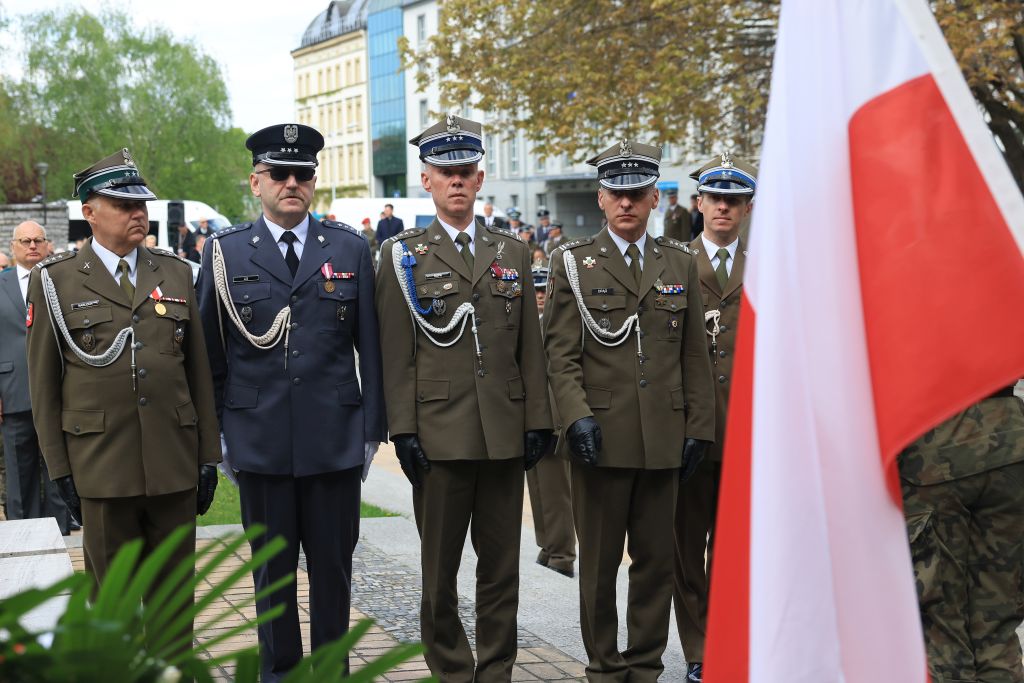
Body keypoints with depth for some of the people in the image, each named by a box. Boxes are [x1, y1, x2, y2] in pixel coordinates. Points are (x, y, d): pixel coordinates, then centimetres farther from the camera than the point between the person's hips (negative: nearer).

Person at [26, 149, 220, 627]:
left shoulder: (176, 273, 10)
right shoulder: (54, 281, 1)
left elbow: (199, 370, 10)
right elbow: (42, 384, 1)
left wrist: (208, 456, 7)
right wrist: (59, 470, -2)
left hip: (175, 466, 3)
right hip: (101, 469, -2)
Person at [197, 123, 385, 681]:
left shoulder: (350, 249, 5)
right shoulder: (225, 252, 4)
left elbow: (369, 347, 5)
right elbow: (209, 354, 6)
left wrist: (372, 428, 2)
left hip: (335, 440, 0)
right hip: (258, 441, 0)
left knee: (333, 565, 8)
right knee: (272, 566, 10)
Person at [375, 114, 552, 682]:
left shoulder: (512, 252, 12)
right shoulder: (401, 255, 3)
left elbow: (529, 347, 11)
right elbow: (396, 354, -1)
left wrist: (538, 420, 5)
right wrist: (402, 430, -7)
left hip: (505, 436, 3)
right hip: (439, 436, -2)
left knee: (501, 565, 9)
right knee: (440, 570, 6)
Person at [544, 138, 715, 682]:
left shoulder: (680, 263, 11)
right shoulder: (572, 262, 3)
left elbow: (694, 354, 11)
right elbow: (560, 351, -2)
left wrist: (698, 428, 6)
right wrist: (576, 416, -14)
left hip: (664, 439, 3)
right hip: (601, 435, -2)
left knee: (657, 560, 8)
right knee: (599, 561, 6)